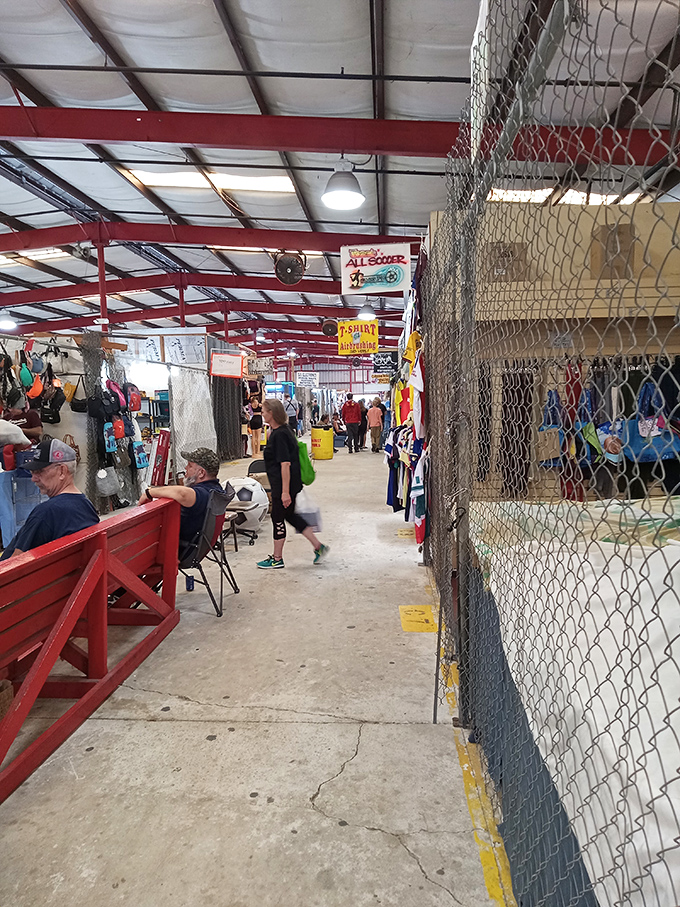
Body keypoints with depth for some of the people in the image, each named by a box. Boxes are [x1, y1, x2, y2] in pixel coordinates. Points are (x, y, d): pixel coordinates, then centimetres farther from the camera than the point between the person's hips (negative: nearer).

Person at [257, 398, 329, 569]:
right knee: (290, 516, 18)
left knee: (278, 518, 3)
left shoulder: (279, 435, -21)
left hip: (283, 486, -10)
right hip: (281, 485, 10)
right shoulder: (284, 429, 9)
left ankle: (277, 560, 18)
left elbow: (285, 464, -25)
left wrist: (285, 491, -25)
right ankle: (318, 547, 21)